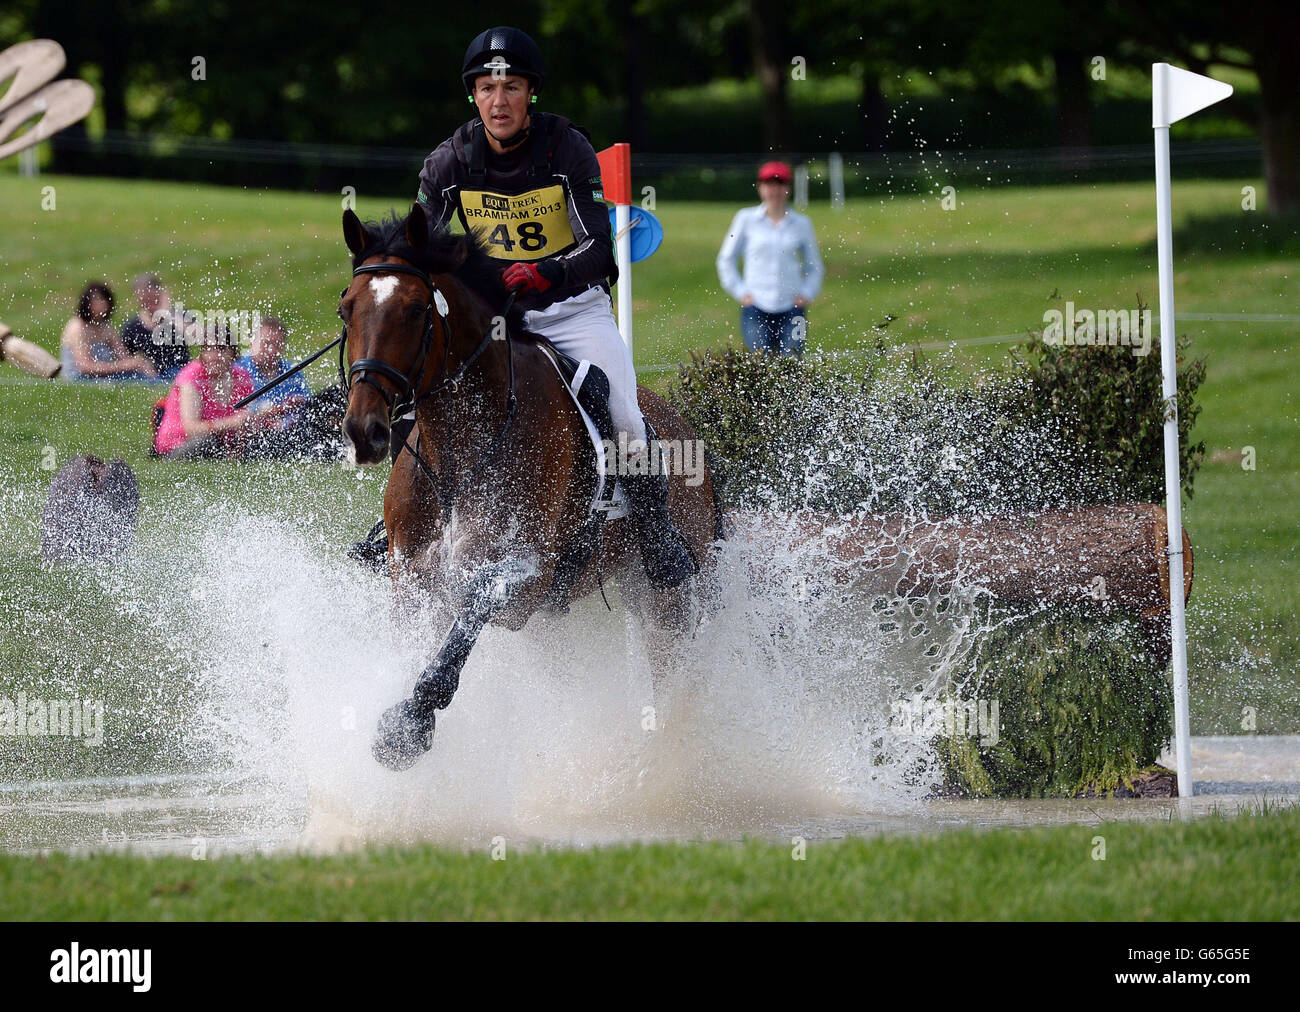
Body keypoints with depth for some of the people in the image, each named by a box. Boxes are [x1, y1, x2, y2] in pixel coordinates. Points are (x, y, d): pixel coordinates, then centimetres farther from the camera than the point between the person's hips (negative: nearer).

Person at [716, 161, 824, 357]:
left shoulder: (801, 223, 8)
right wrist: (740, 291, 3)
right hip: (756, 308, -1)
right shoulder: (747, 219, 5)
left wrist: (807, 293, 4)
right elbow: (726, 260, 13)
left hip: (791, 310, 1)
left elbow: (815, 267, 19)